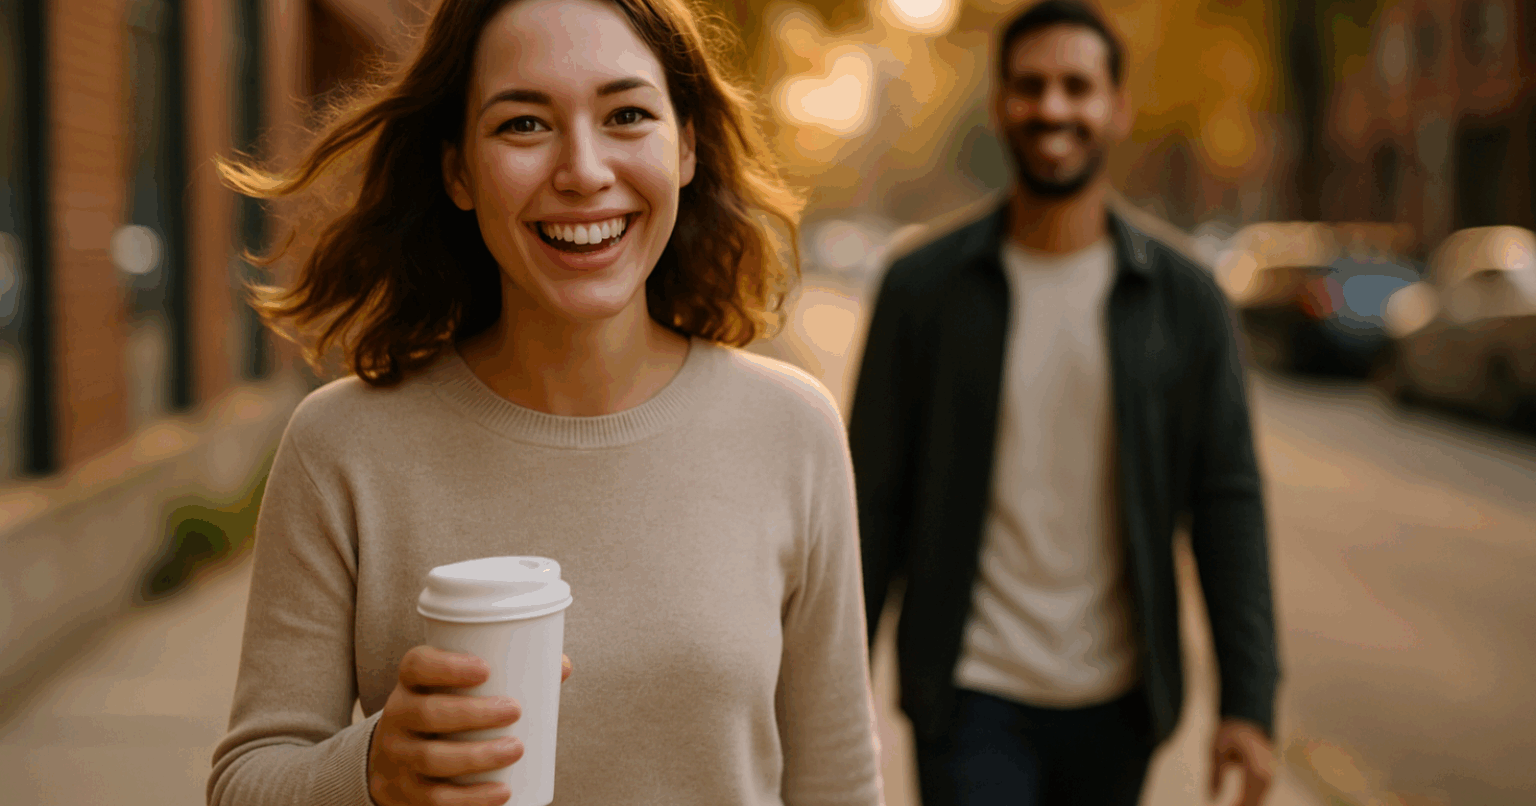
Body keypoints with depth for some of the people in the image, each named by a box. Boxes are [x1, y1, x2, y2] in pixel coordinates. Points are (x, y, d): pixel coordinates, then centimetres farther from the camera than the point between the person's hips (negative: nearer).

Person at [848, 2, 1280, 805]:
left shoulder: (1185, 300, 2)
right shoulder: (921, 286, -1)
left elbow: (1228, 501, 1)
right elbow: (874, 498, 1)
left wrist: (1250, 702, -4)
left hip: (1117, 707, 2)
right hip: (972, 701, -2)